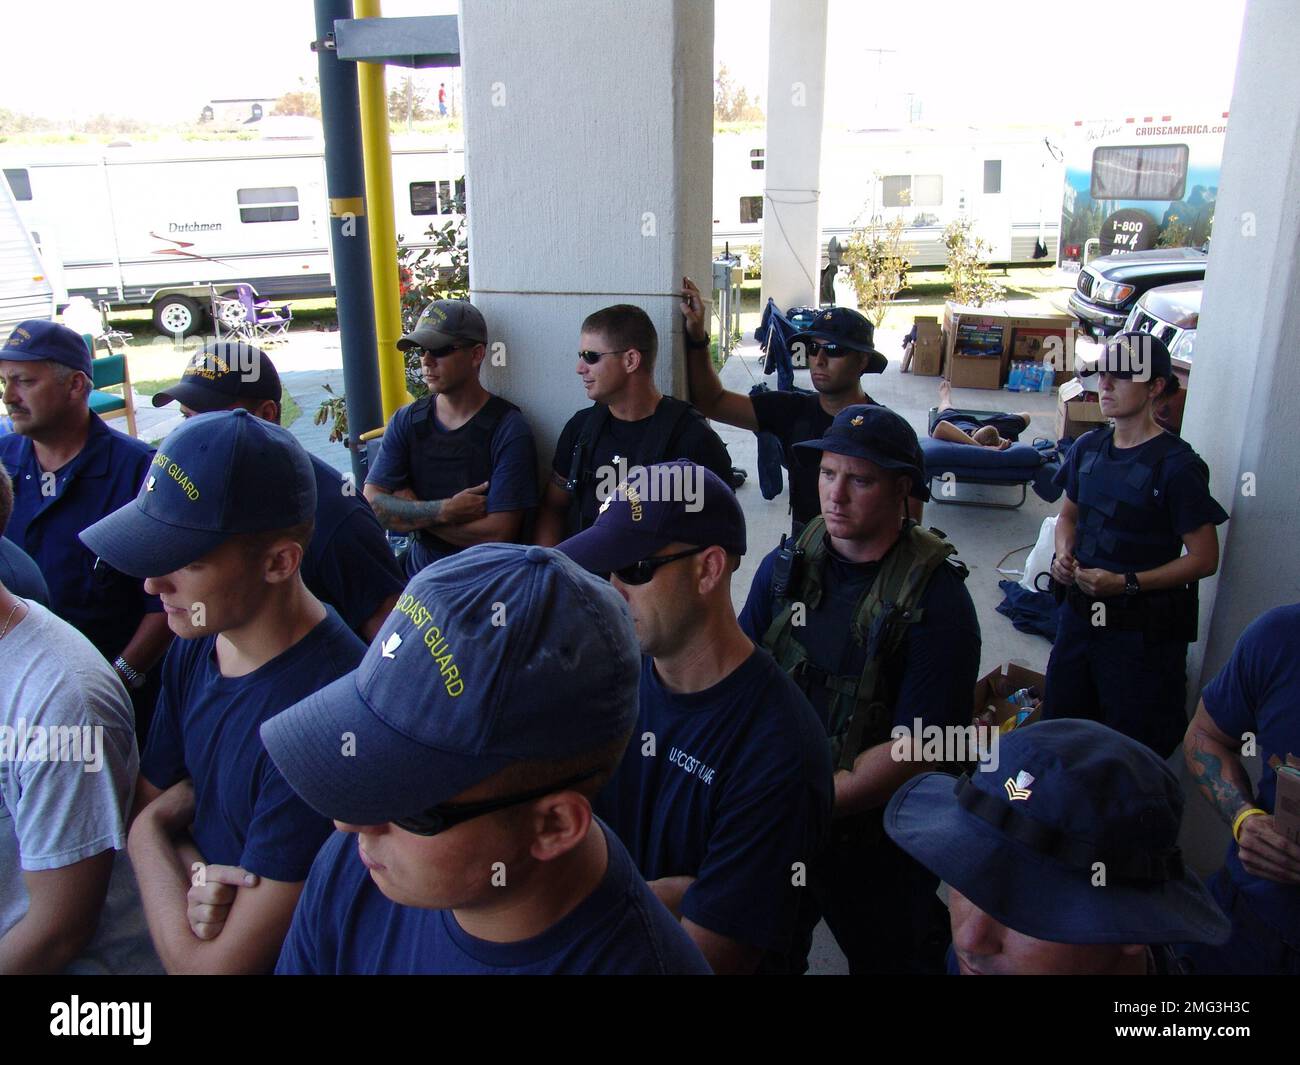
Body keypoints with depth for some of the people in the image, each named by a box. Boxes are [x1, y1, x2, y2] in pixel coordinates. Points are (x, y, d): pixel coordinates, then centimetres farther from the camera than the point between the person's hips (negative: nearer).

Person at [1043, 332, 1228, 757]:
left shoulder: (1176, 464, -16)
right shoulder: (1088, 447, 2)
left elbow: (1204, 558, -14)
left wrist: (1126, 582, -21)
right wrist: (1064, 554, -3)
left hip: (1141, 626, -6)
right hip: (1079, 609, 6)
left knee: (1136, 743, 6)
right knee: (1059, 721, 19)